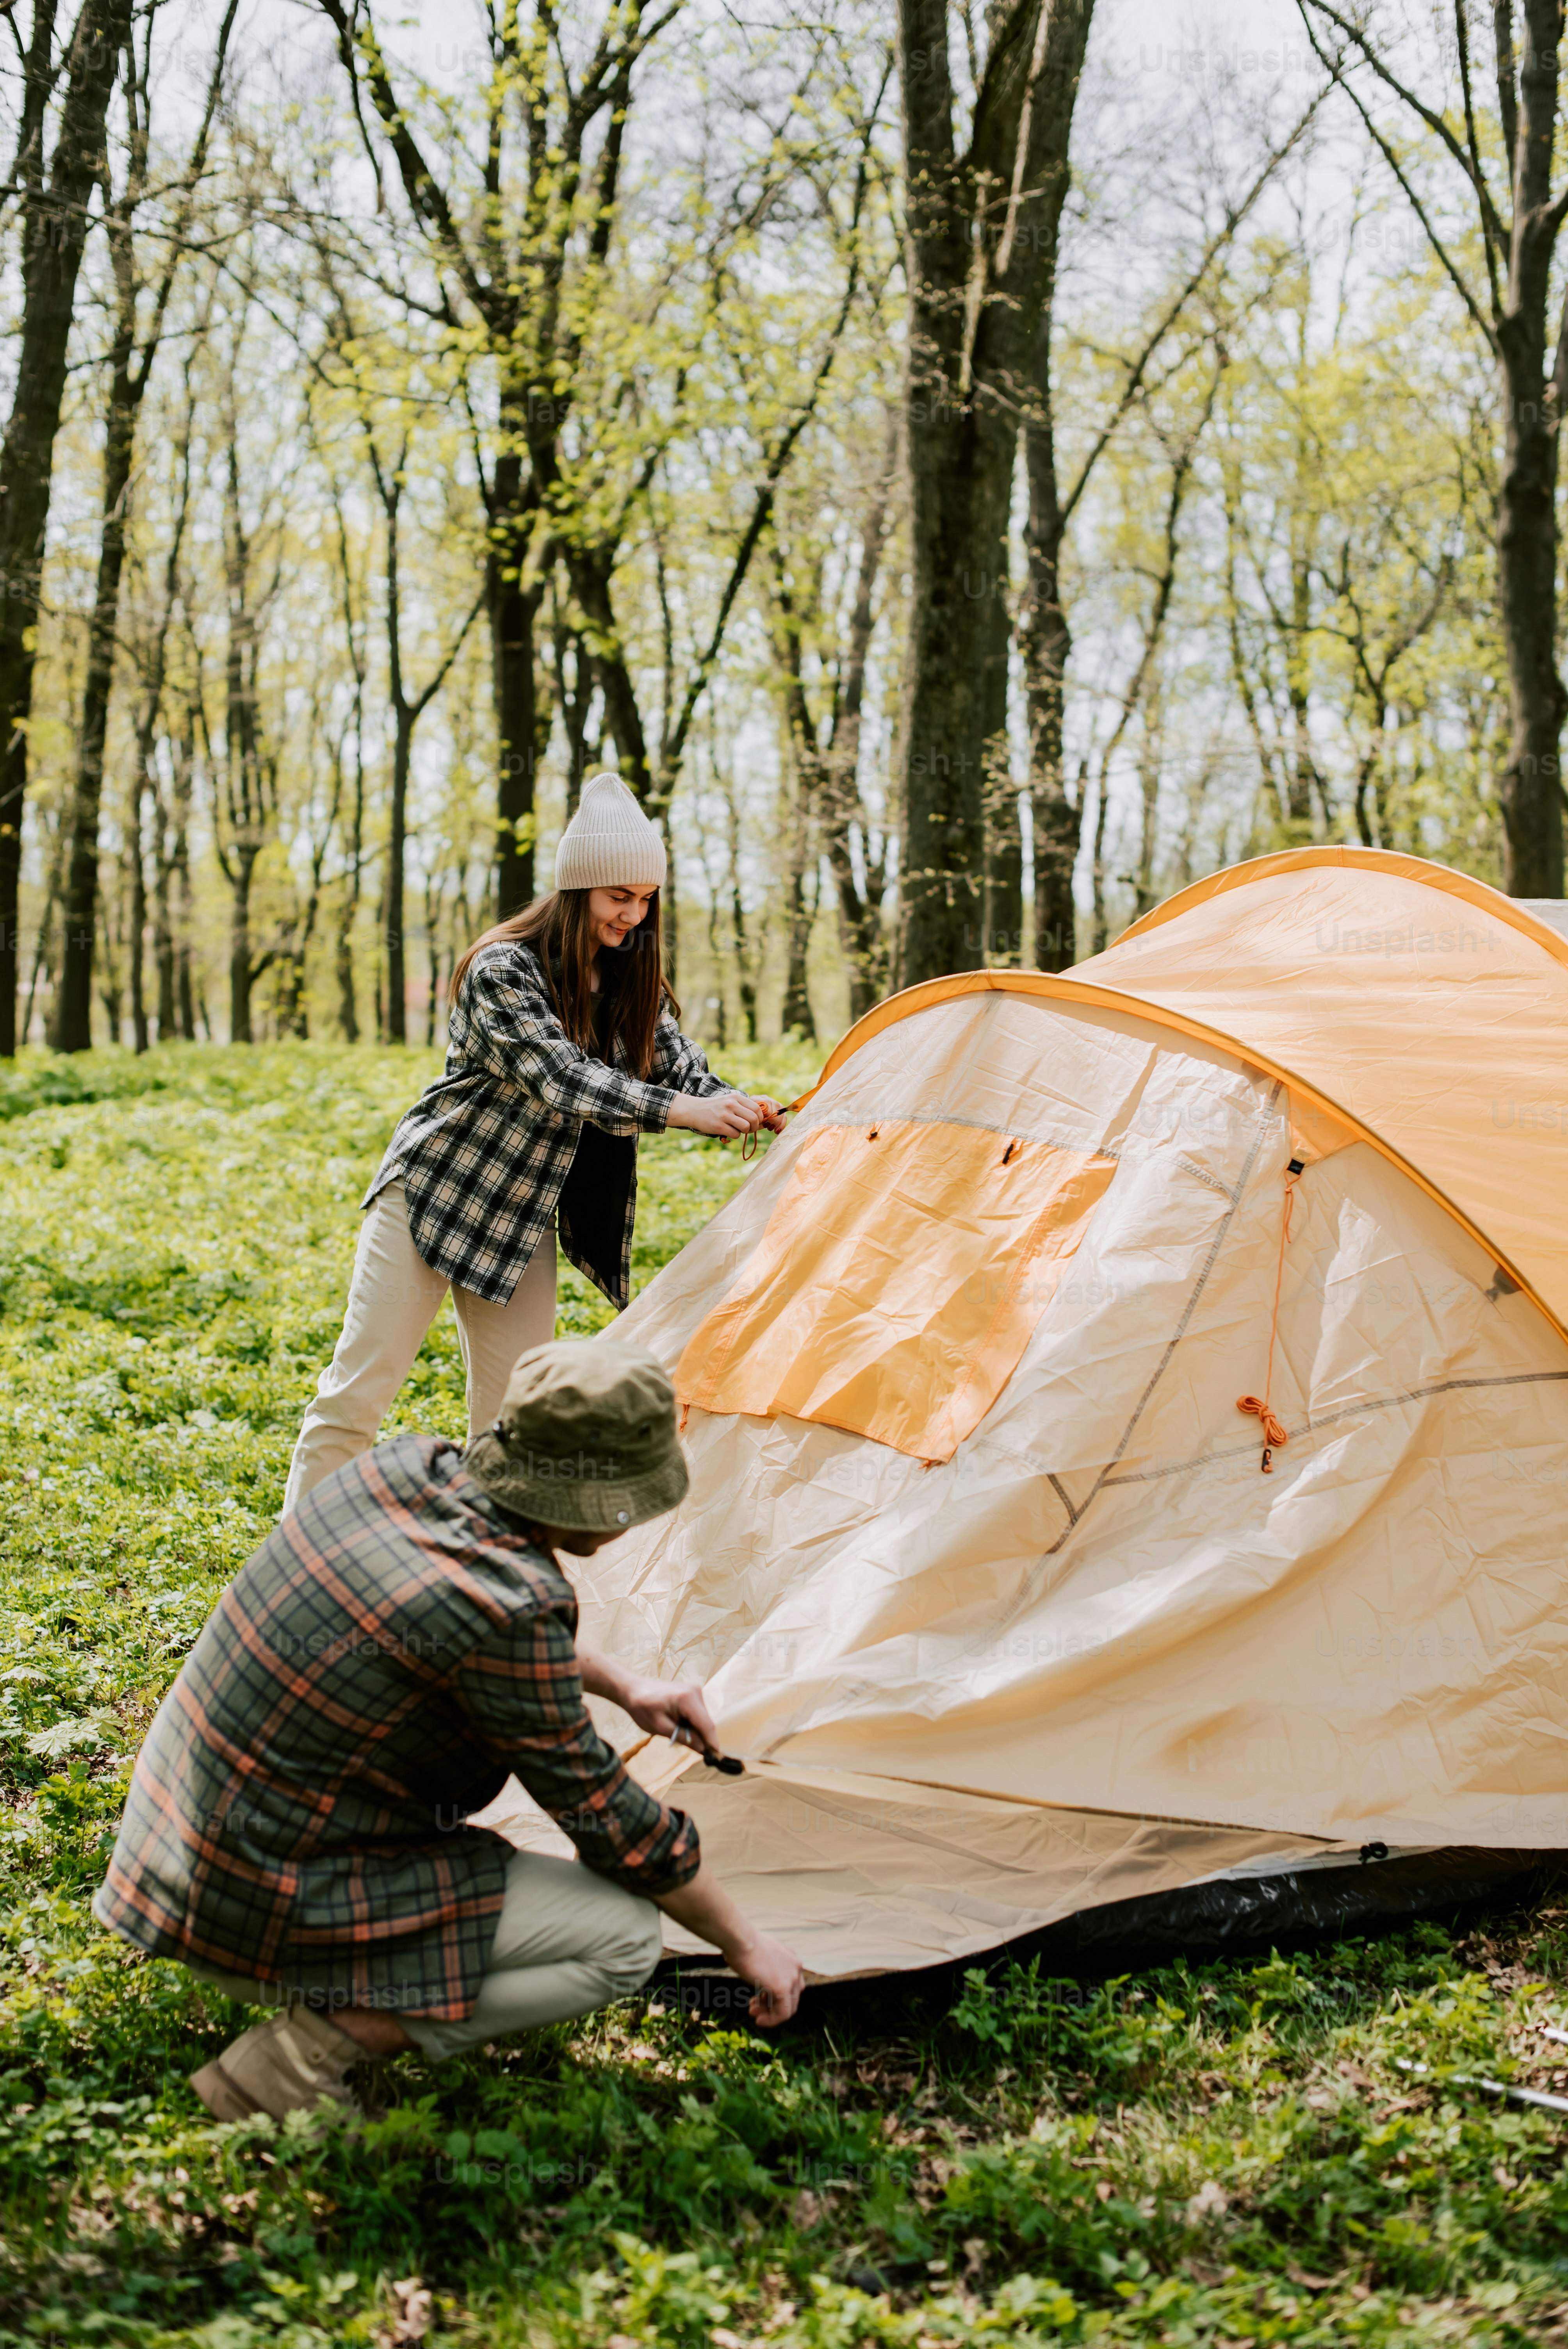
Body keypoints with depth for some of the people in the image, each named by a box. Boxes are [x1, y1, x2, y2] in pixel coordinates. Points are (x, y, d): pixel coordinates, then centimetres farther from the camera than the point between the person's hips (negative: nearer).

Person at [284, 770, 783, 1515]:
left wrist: (749, 1112, -20)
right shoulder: (504, 970, -19)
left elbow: (684, 1069, 1)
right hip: (431, 1193, -6)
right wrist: (683, 1110, -36)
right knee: (358, 1390, -4)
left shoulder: (632, 985, 3)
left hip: (522, 1223, 6)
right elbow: (561, 1079, -29)